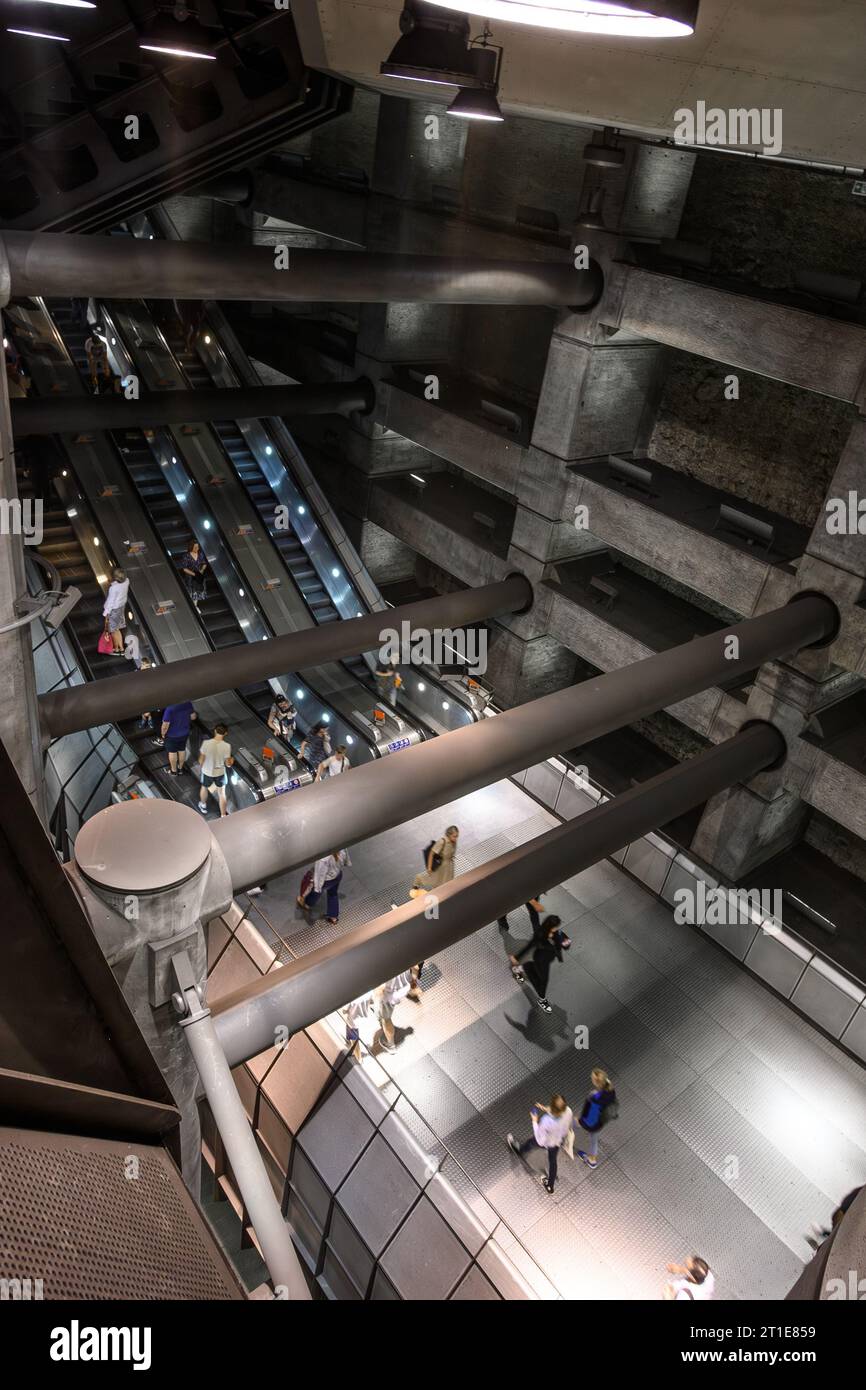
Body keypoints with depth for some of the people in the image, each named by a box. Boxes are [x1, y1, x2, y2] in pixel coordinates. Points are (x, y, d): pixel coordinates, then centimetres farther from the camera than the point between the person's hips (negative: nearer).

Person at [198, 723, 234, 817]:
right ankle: (223, 816, 30)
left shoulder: (206, 743, -24)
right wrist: (231, 760, 9)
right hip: (220, 773, -1)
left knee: (204, 788, 31)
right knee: (222, 794, 20)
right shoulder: (227, 746, -24)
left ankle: (203, 807, 56)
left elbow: (201, 760, -13)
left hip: (207, 772, 1)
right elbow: (228, 764, -14)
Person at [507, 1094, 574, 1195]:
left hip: (547, 1142, -4)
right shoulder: (568, 1111, -32)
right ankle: (550, 1186, 56)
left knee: (531, 1141, 31)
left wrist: (534, 1121, -21)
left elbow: (540, 1140, -30)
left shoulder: (546, 1121, -46)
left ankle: (520, 1151, 66)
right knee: (553, 1160, 31)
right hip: (560, 1139, 4)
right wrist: (548, 1110, -8)